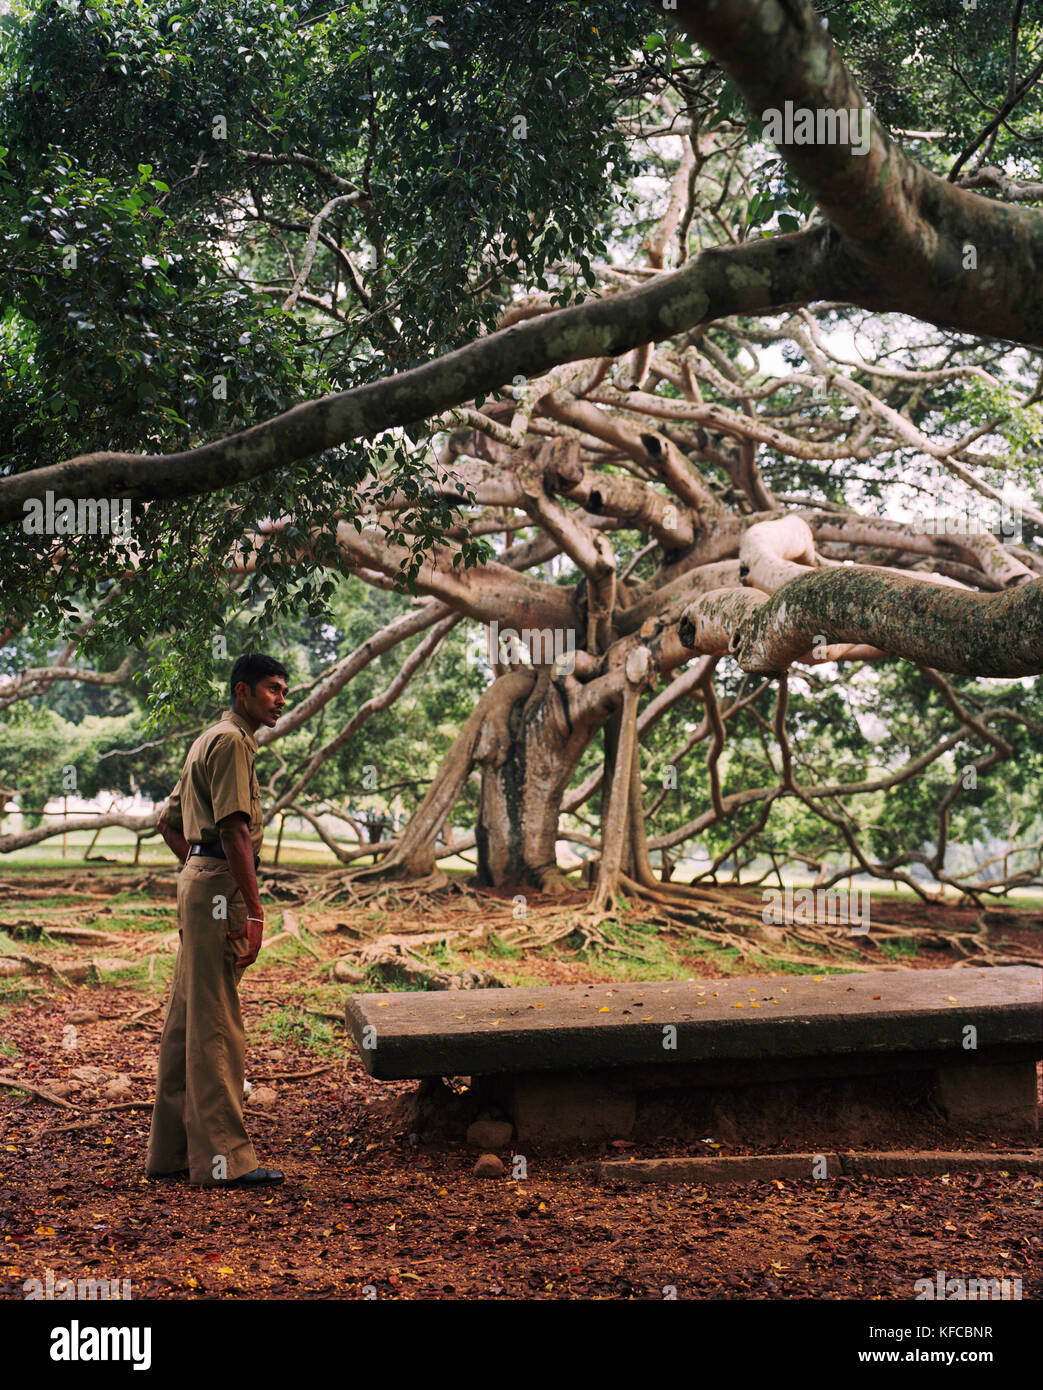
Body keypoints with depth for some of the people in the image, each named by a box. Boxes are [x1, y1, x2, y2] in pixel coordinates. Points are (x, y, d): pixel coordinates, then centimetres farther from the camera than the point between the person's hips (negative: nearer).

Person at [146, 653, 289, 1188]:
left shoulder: (210, 741, 22)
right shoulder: (231, 741, -11)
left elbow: (170, 823, 25)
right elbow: (234, 830, -20)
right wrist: (253, 909, -23)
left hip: (198, 880, 11)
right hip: (220, 887, -11)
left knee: (186, 1020, 12)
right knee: (216, 1025, -8)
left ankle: (172, 1151, 18)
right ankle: (223, 1157, -6)